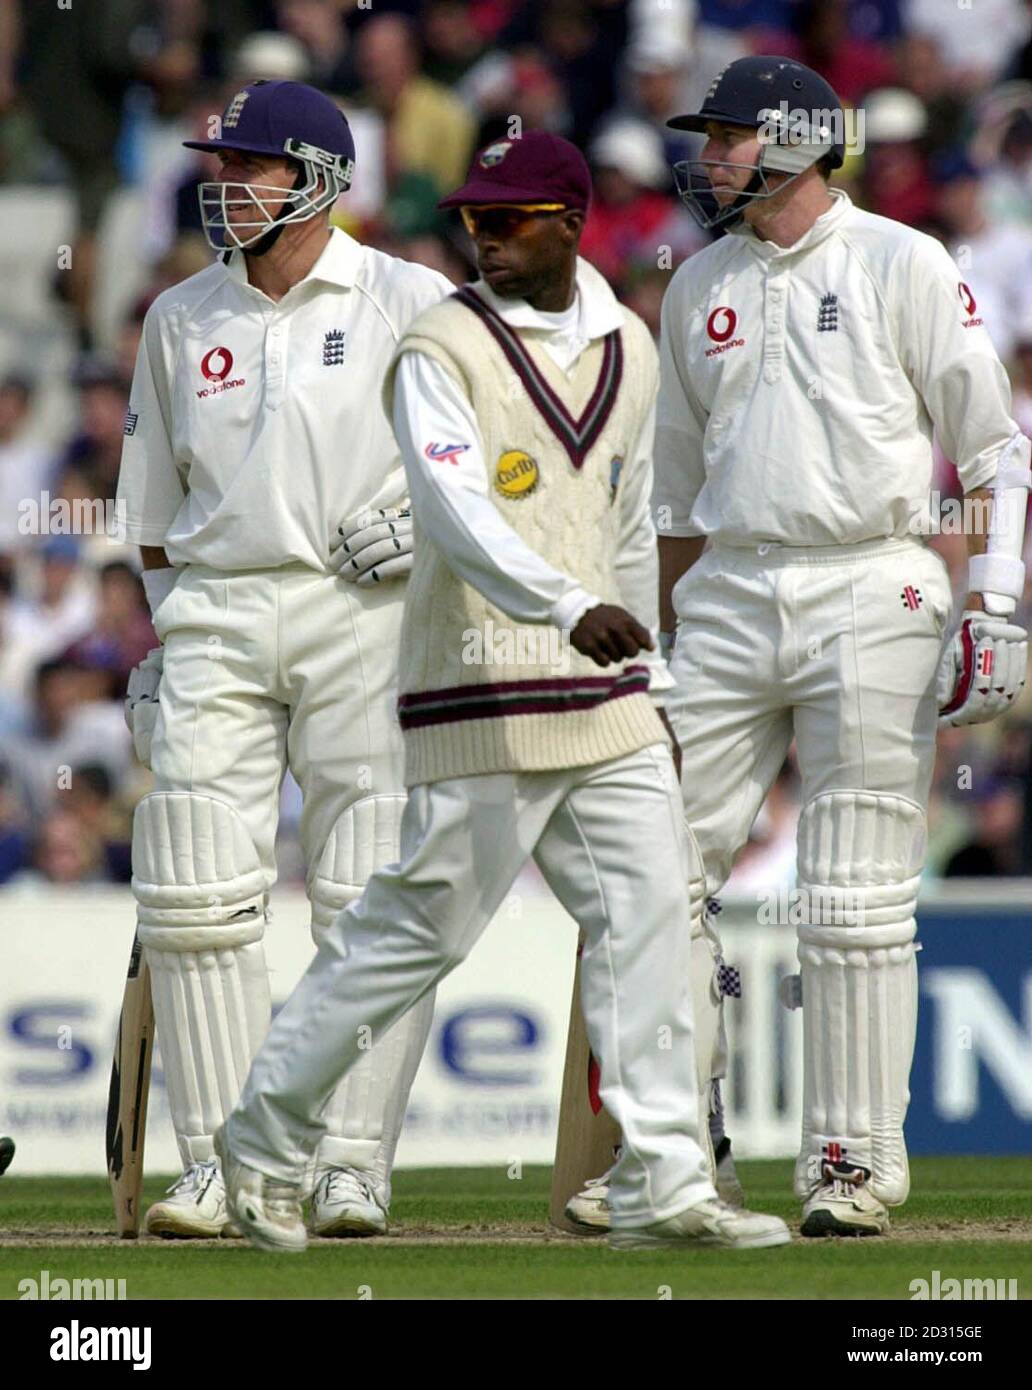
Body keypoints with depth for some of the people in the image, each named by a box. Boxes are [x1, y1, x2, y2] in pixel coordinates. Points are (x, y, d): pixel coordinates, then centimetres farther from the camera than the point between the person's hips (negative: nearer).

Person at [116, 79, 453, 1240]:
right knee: (195, 898, -6)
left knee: (371, 903, -7)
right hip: (216, 620, 3)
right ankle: (218, 1168, 0)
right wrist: (164, 638, 10)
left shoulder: (410, 305, 2)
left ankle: (353, 1166, -3)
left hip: (364, 616, -3)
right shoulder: (181, 318, 13)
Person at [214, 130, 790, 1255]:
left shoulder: (628, 349, 13)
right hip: (486, 694, -6)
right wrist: (568, 607, -37)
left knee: (647, 914, -2)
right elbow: (456, 508, -22)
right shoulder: (443, 350, -7)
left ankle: (662, 1186, -2)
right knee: (420, 925, -3)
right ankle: (265, 1136, 12)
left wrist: (647, 683, 22)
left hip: (606, 698, 6)